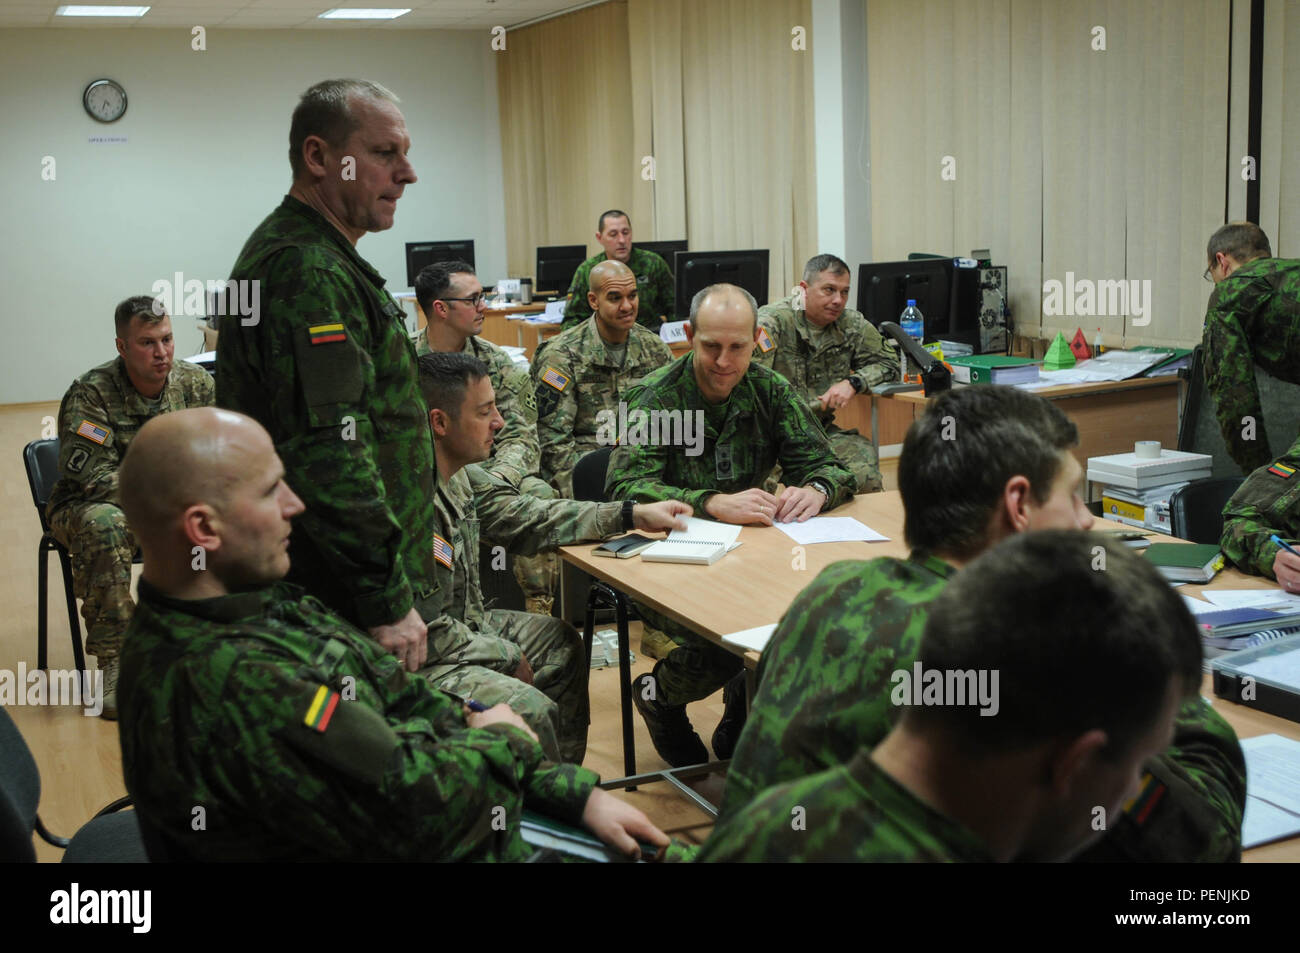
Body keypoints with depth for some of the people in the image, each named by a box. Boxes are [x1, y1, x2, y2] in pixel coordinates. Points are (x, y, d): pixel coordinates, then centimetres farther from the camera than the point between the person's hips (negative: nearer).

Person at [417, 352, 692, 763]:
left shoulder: (461, 474, 0)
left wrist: (634, 515, 11)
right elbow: (426, 633, -26)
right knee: (529, 710, -26)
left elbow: (525, 517, 13)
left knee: (561, 644, 20)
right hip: (417, 663, -11)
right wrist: (508, 658, -11)